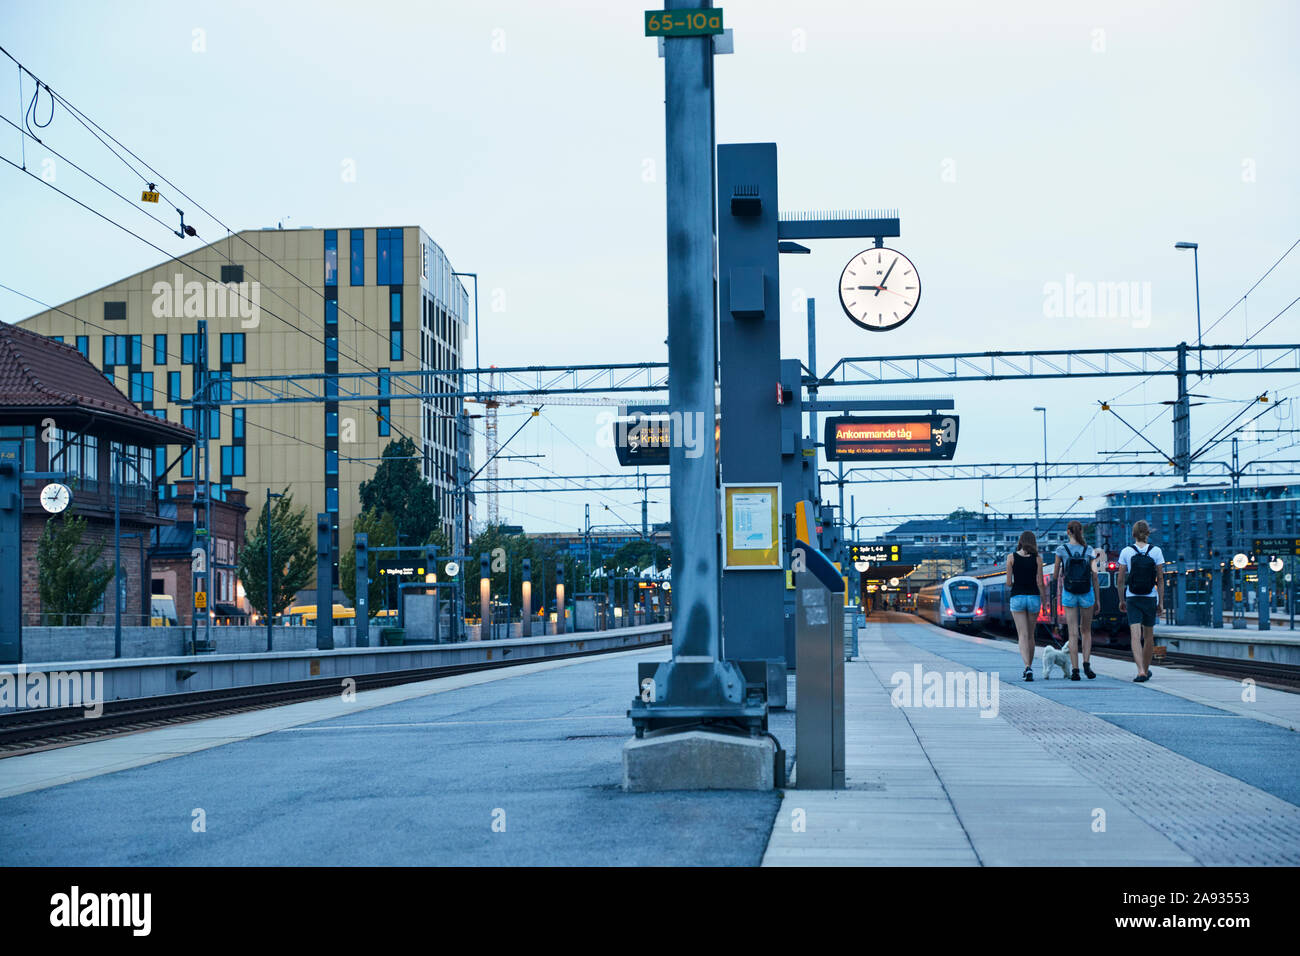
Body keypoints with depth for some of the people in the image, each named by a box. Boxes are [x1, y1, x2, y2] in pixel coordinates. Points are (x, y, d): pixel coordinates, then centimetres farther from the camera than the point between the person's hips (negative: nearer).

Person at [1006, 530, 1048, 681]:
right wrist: (1045, 603, 3)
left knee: (1023, 636, -4)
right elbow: (1040, 583, -4)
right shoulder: (1037, 558, -2)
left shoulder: (1011, 557, -3)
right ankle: (1029, 667, 24)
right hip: (1034, 597, 1)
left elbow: (1008, 583, -3)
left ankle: (1027, 667, -24)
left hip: (1017, 597, -1)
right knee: (1030, 635, 16)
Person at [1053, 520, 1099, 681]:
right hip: (1087, 595, 1)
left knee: (1073, 634, 0)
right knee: (1086, 631, 16)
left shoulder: (1061, 550, -2)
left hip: (1069, 595, -1)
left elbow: (1056, 576, 4)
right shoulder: (1090, 550, 0)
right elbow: (1095, 575, -1)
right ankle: (1086, 663, 0)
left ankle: (1074, 669, -5)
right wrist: (1097, 599, 4)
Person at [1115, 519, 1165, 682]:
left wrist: (1121, 600, 10)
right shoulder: (1156, 551, -3)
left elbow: (1120, 580, -1)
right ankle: (1146, 670, 29)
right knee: (1148, 635, 16)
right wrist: (1161, 602, 5)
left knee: (1135, 635, -7)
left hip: (1132, 598, -1)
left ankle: (1141, 670, -24)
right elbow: (1160, 579, -2)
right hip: (1150, 598, 1)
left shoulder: (1126, 552, -4)